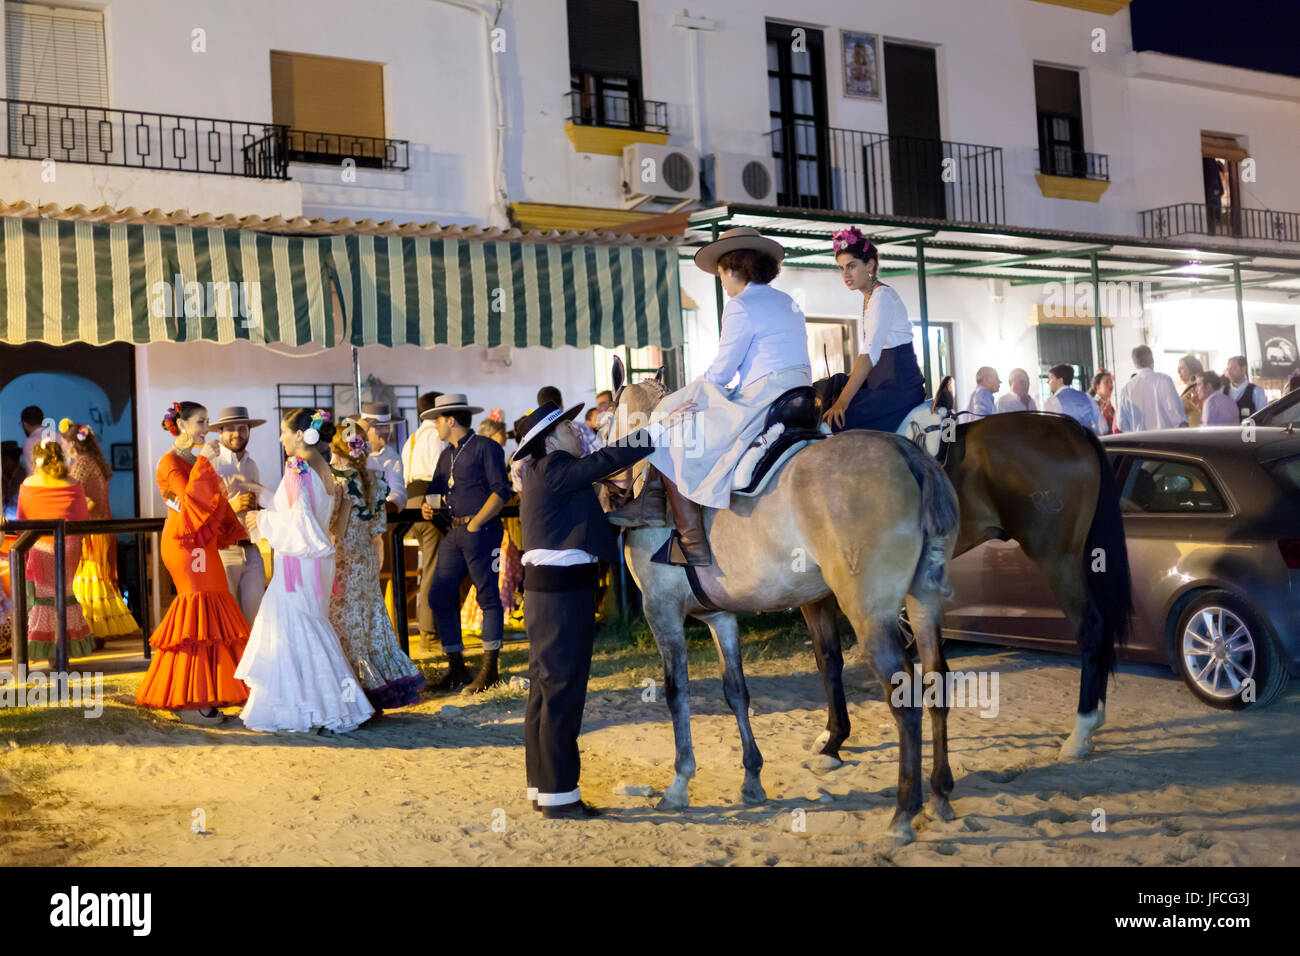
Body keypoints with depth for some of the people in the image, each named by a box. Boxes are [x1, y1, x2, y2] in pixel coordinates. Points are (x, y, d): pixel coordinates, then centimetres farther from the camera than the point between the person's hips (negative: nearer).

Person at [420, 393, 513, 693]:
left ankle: (489, 669, 6)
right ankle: (456, 667, 14)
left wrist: (476, 523, -16)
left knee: (488, 597, -2)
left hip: (481, 531, -8)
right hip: (453, 533, 8)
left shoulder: (485, 447, -4)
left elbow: (501, 491, -11)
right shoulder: (446, 455, 20)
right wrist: (429, 507, 1)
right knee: (439, 597, 4)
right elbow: (435, 488, 24)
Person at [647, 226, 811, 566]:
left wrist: (692, 395, 10)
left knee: (672, 446, -2)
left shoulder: (741, 307, -9)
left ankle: (693, 547, -6)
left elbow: (721, 372, -9)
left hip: (759, 406, -10)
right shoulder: (788, 303, 18)